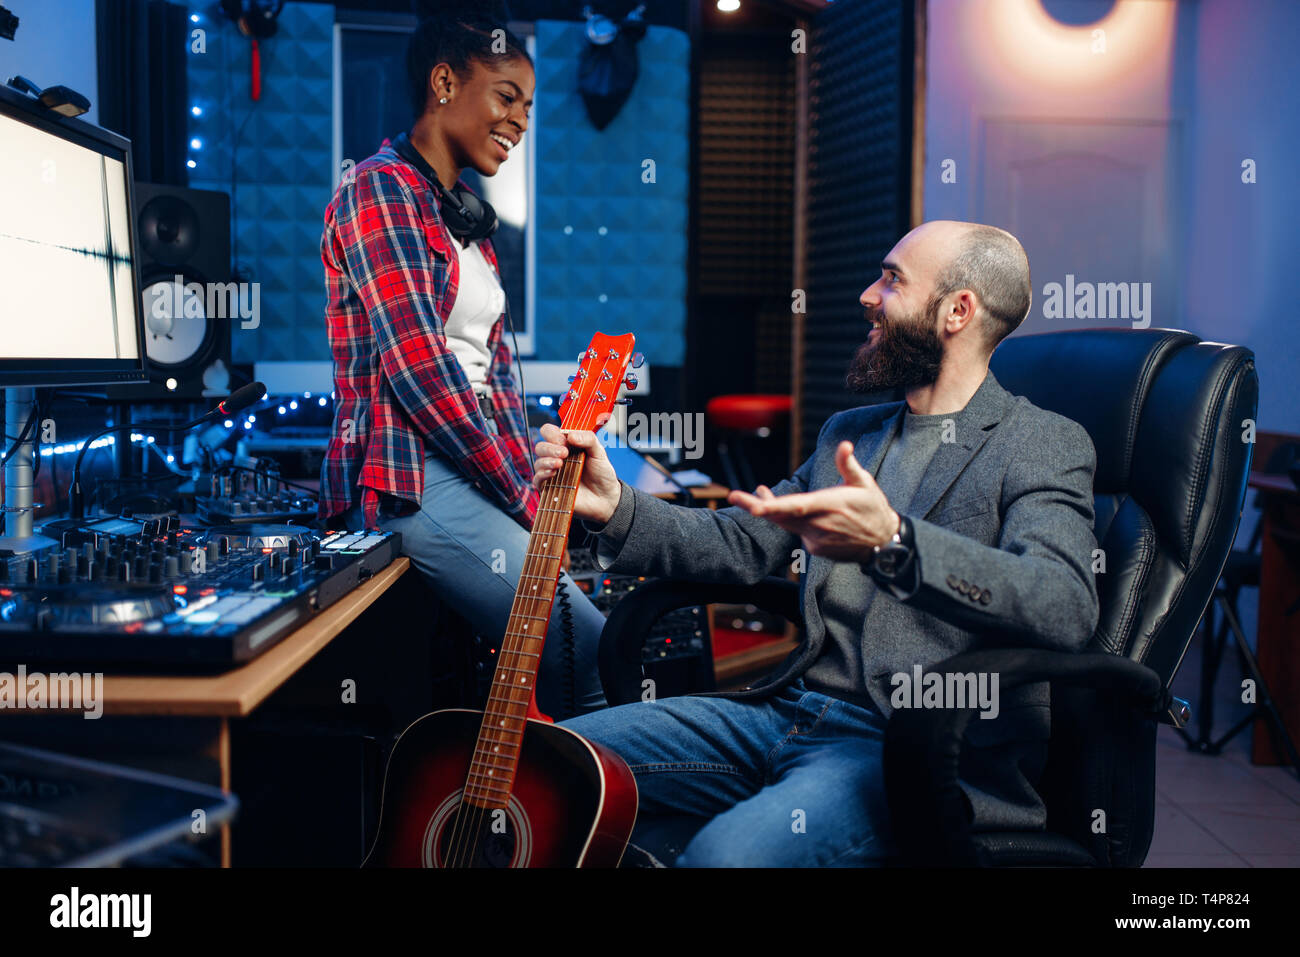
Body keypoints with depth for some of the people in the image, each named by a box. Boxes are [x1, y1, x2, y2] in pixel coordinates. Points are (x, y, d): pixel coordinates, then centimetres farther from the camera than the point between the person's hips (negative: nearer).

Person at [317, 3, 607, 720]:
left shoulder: (464, 216, 21)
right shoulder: (380, 190, -7)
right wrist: (525, 496, -13)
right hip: (411, 479, -9)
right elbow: (417, 368, -17)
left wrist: (537, 482, 4)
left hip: (475, 467, 9)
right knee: (598, 660, -17)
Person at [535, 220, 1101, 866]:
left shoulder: (1046, 446, -3)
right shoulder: (848, 433, 20)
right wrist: (615, 508, 2)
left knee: (730, 850, -34)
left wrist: (892, 543, -37)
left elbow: (1066, 608, -22)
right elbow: (737, 544, 19)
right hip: (790, 710, 7)